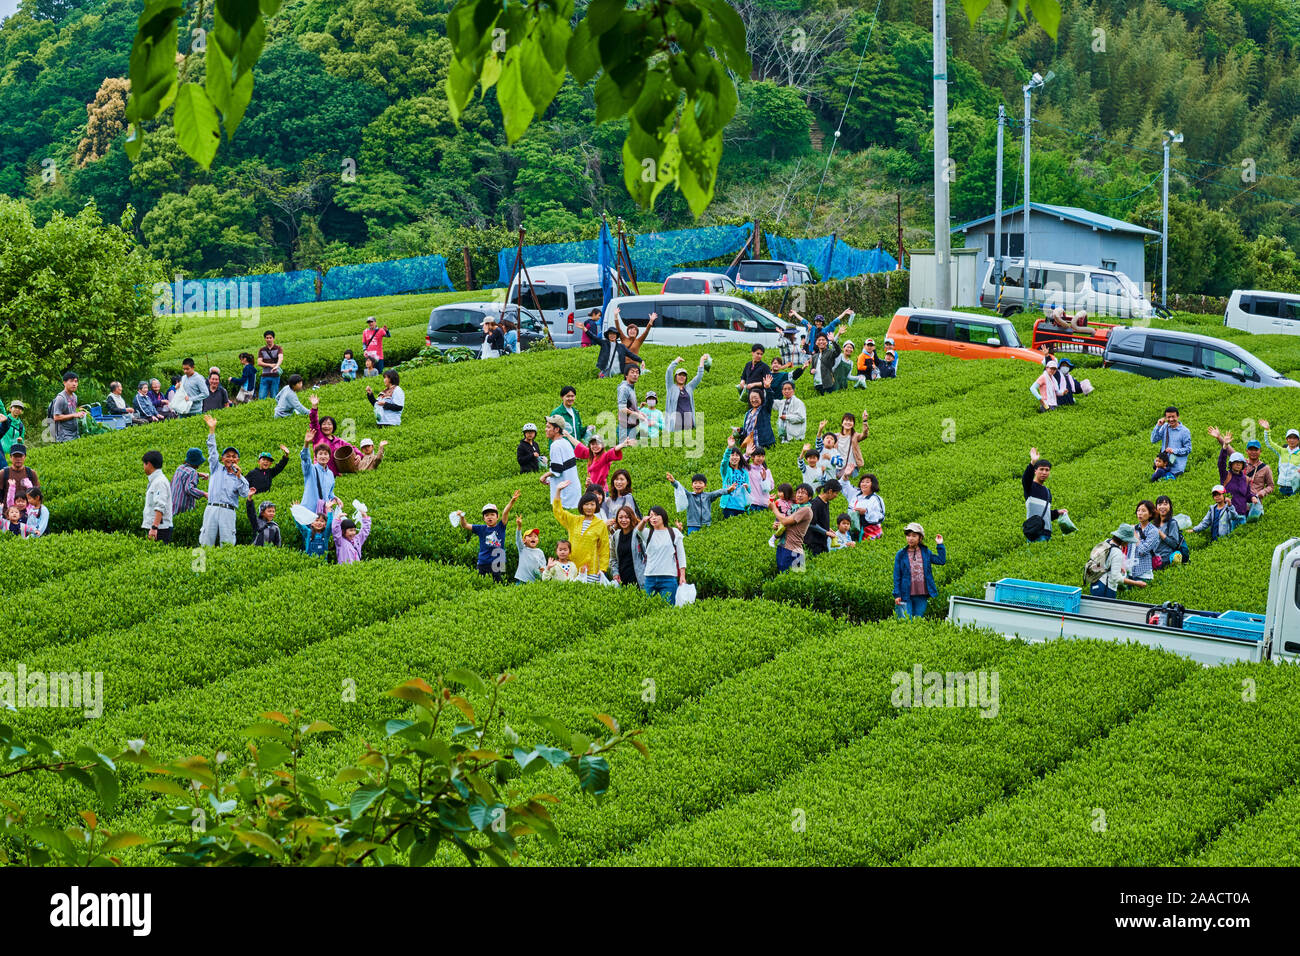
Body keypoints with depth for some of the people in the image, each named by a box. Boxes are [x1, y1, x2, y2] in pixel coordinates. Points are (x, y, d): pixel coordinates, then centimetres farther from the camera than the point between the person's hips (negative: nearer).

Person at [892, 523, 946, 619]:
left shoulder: (925, 552, 6)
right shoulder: (901, 554, -1)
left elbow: (941, 561, 6)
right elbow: (897, 576, 0)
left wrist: (940, 545, 2)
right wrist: (897, 595, -5)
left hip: (922, 596, 2)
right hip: (906, 595, -2)